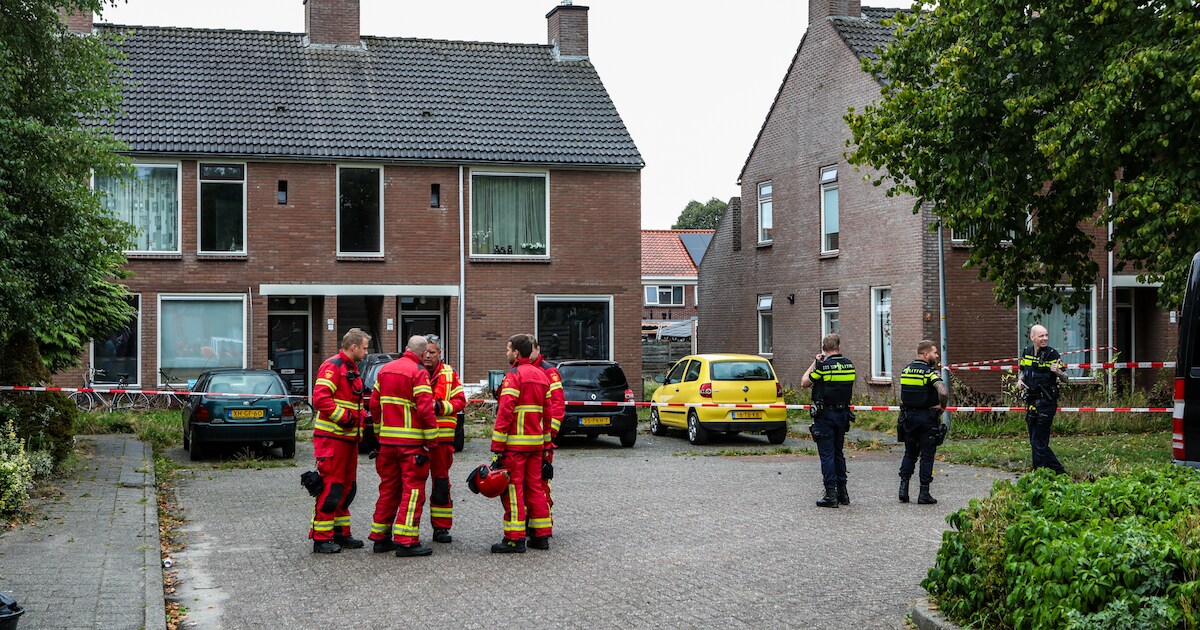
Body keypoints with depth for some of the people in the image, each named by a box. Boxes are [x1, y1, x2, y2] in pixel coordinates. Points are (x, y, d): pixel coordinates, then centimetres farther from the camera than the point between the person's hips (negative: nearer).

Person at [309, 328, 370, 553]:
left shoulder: (352, 369, 20)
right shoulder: (332, 366, -12)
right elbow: (320, 398, -23)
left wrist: (361, 416, 12)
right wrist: (344, 417, -20)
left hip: (349, 438, 10)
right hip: (332, 437, -10)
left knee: (347, 487, 14)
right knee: (330, 488, -8)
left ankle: (341, 533, 22)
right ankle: (321, 538, -3)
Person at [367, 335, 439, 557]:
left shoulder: (385, 370, 12)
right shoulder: (419, 373, -11)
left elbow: (374, 404, 14)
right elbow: (425, 409, -17)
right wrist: (432, 440, -10)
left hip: (387, 440, 7)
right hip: (411, 442, -7)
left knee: (388, 488, 15)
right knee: (413, 489, -3)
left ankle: (380, 537, 19)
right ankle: (406, 541, -6)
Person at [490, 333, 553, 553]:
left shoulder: (514, 376, -11)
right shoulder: (541, 376, 15)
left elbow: (504, 413, -17)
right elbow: (548, 413, 16)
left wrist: (497, 448, -16)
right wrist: (546, 444, 20)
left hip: (515, 444, -8)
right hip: (536, 443, 8)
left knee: (513, 488, -4)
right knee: (535, 487, 13)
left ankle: (514, 539, -3)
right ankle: (541, 535, 15)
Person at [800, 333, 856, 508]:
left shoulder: (824, 366, -15)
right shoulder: (849, 365, 4)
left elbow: (804, 383, -5)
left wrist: (814, 363, 6)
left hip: (825, 415, -6)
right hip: (843, 414, 6)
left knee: (827, 455, -3)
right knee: (838, 453, 18)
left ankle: (831, 495, -4)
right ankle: (842, 492, 21)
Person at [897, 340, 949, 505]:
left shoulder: (905, 370, 5)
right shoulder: (930, 372, -15)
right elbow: (943, 392, -29)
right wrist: (942, 406, -12)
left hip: (908, 416, 5)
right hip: (927, 418, -5)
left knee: (909, 454, 17)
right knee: (927, 456, 3)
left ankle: (903, 487, 9)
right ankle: (924, 494, 5)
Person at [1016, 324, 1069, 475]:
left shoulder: (1052, 354, -11)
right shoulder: (1026, 352, 6)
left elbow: (1065, 379, -12)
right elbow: (1022, 371, 23)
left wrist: (1058, 372, -33)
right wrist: (1020, 380, 2)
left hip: (1046, 402, -7)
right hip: (1031, 401, 7)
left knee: (1039, 443, -9)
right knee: (1035, 441, 12)